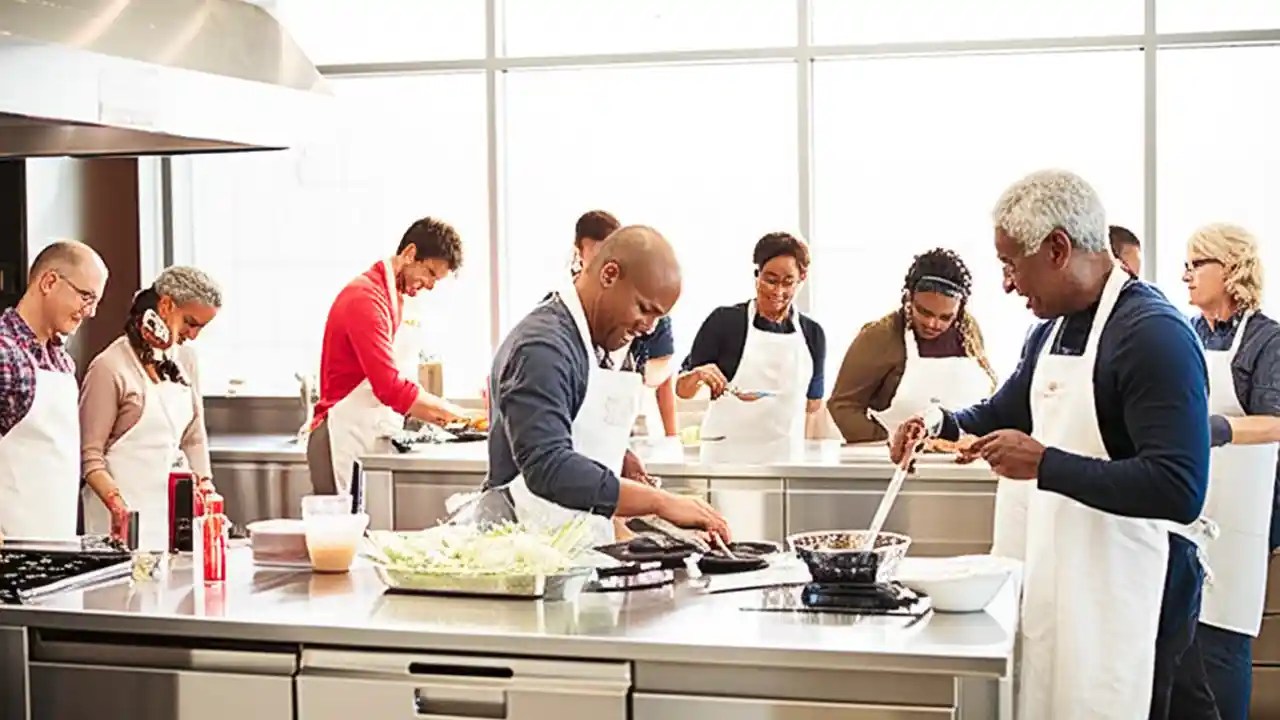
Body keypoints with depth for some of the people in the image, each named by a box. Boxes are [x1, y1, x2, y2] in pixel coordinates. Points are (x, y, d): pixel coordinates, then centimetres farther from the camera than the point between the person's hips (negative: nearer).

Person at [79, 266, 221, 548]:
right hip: (127, 512, -6)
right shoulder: (110, 367, -12)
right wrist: (118, 506, -25)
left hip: (175, 505, 6)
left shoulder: (184, 358, 8)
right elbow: (89, 455, -12)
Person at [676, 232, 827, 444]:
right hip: (725, 449, -3)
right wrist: (697, 377, -15)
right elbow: (682, 389, 3)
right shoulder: (725, 321, 0)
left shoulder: (812, 333, 9)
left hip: (785, 450, 3)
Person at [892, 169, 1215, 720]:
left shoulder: (1154, 334, -18)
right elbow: (1007, 412, 28)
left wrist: (1044, 464, -25)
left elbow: (1179, 490, -27)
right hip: (1057, 581, 9)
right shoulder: (1052, 331, 10)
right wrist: (943, 425, 7)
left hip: (1129, 597, -9)